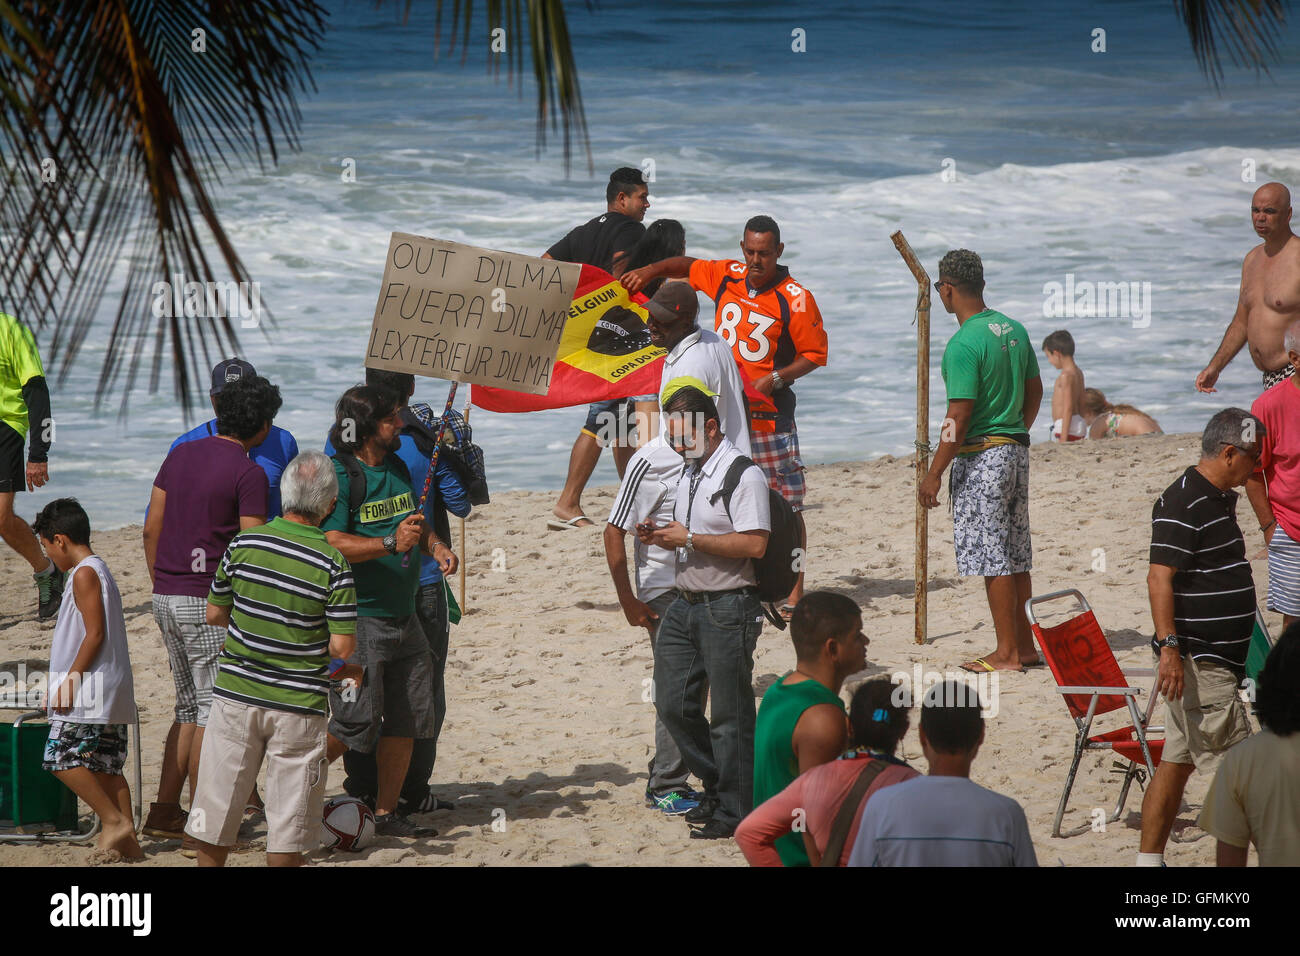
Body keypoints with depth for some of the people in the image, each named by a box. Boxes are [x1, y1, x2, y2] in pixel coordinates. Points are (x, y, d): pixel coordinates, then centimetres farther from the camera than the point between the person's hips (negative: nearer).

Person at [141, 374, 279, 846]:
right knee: (214, 711, -2)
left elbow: (152, 529, 12)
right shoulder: (249, 474, -11)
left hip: (167, 597, 7)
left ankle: (164, 812, 16)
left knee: (190, 708, 17)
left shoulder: (181, 454, 10)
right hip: (210, 603, -7)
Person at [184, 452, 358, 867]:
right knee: (287, 817, 8)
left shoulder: (243, 544, -6)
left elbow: (214, 614, 4)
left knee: (217, 808, 14)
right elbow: (342, 647, -12)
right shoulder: (333, 564, -13)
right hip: (298, 707, -2)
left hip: (236, 696, 2)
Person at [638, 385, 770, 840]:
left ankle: (733, 811, 9)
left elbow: (754, 544, -22)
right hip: (685, 605, 9)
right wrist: (660, 536, 5)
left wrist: (689, 539, -19)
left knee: (730, 716, -1)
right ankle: (717, 787, 26)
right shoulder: (688, 471, 16)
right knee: (673, 704, 9)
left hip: (727, 609, -9)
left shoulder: (744, 475, -14)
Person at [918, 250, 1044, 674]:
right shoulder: (1015, 330, 8)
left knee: (991, 558, -3)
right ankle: (1026, 647, 18)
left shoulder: (964, 344, -18)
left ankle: (1007, 652, -1)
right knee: (1015, 556, 13)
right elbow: (1035, 392, 17)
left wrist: (934, 473, -14)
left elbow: (958, 420, -20)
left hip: (980, 456, -8)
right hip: (1016, 449, 8)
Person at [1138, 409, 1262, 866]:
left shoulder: (1218, 499, 15)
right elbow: (1159, 578, -23)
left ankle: (1149, 861, 15)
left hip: (1216, 659, 10)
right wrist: (1170, 645, -29)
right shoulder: (1182, 503, -17)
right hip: (1196, 660, -10)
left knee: (1177, 762, 11)